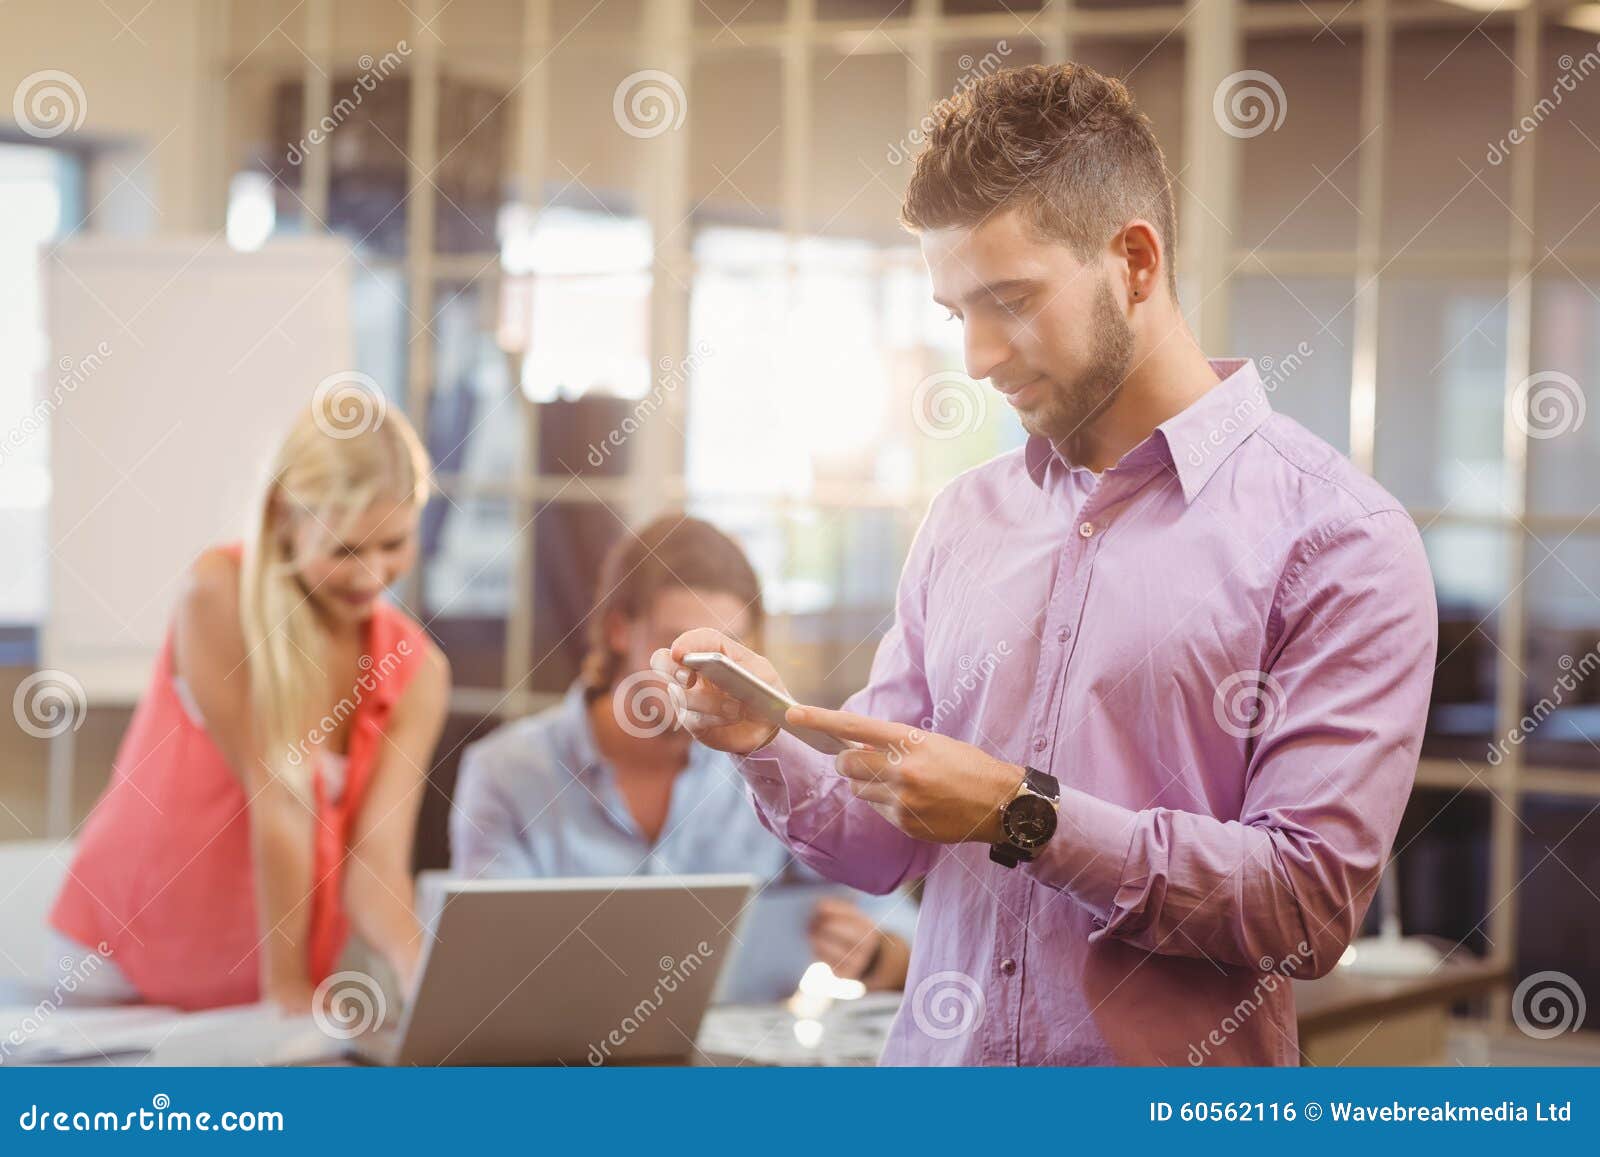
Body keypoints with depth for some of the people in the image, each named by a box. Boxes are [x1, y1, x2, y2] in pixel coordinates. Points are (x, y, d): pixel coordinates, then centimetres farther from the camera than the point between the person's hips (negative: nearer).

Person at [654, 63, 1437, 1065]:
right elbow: (886, 847, 9)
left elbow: (1309, 905, -16)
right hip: (933, 1062, 5)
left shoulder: (1340, 539, -10)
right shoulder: (966, 518, 9)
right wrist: (770, 748, -9)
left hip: (1166, 1129, -4)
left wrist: (1024, 815, -18)